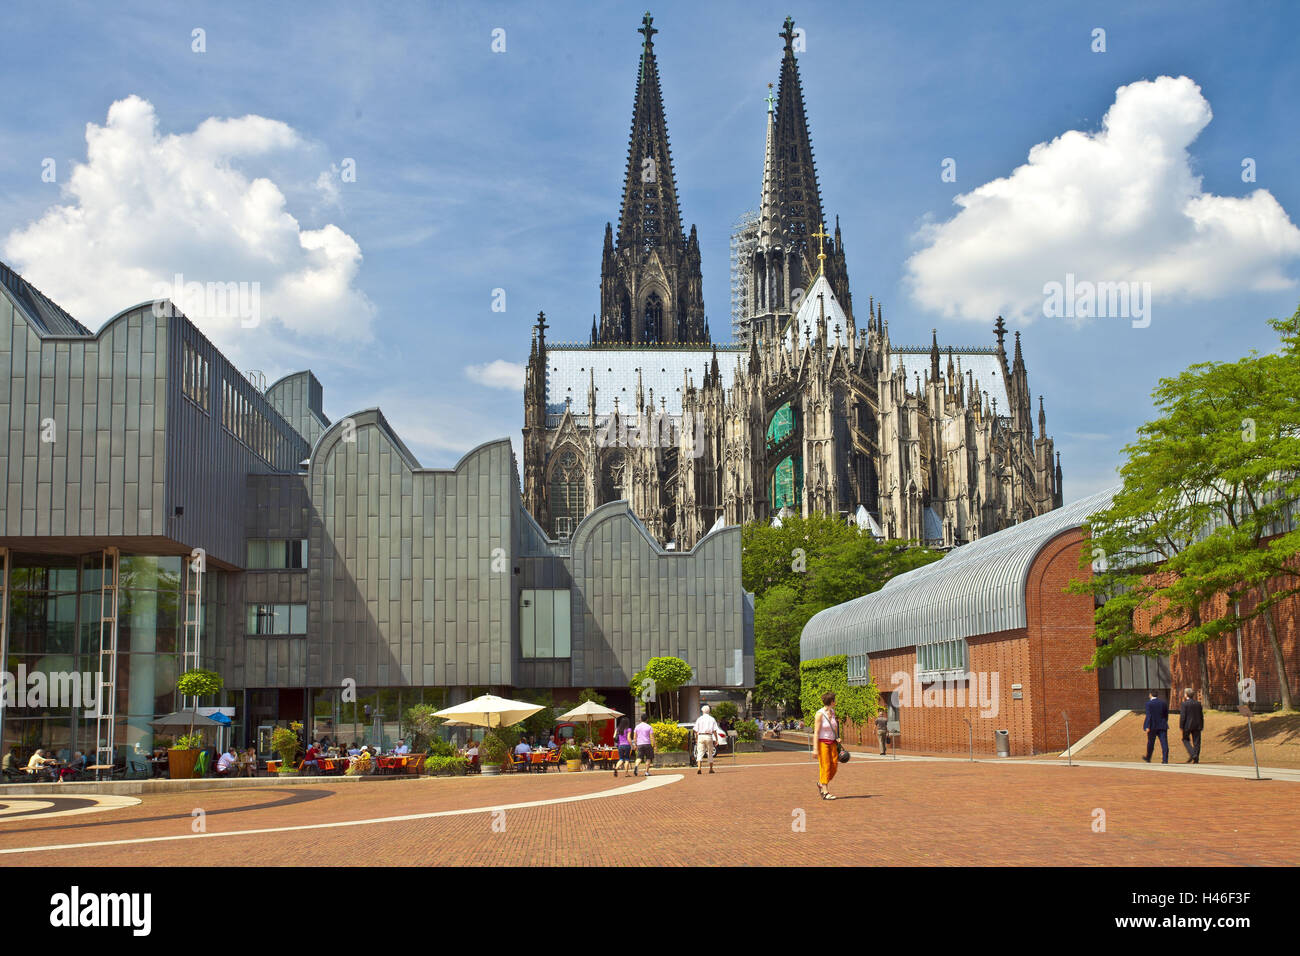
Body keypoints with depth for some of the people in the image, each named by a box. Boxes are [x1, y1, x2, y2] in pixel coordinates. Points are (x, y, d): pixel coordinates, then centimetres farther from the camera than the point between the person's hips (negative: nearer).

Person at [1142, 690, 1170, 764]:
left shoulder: (1149, 703, -8)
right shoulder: (1163, 703, 5)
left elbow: (1148, 716, -15)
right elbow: (1166, 715, 12)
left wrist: (1147, 727, -16)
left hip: (1152, 726, -3)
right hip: (1162, 726, 3)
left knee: (1150, 742, 13)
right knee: (1164, 742, -3)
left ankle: (1148, 758, 28)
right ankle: (1165, 759, -12)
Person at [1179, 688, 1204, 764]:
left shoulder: (1184, 704, -11)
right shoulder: (1198, 703, 5)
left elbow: (1182, 716, -14)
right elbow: (1201, 716, 10)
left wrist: (1181, 726, -8)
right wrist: (1202, 726, 17)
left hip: (1187, 725, -4)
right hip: (1197, 725, 4)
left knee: (1185, 739, 13)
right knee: (1196, 741, 8)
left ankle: (1192, 754, -6)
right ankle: (1196, 759, 8)